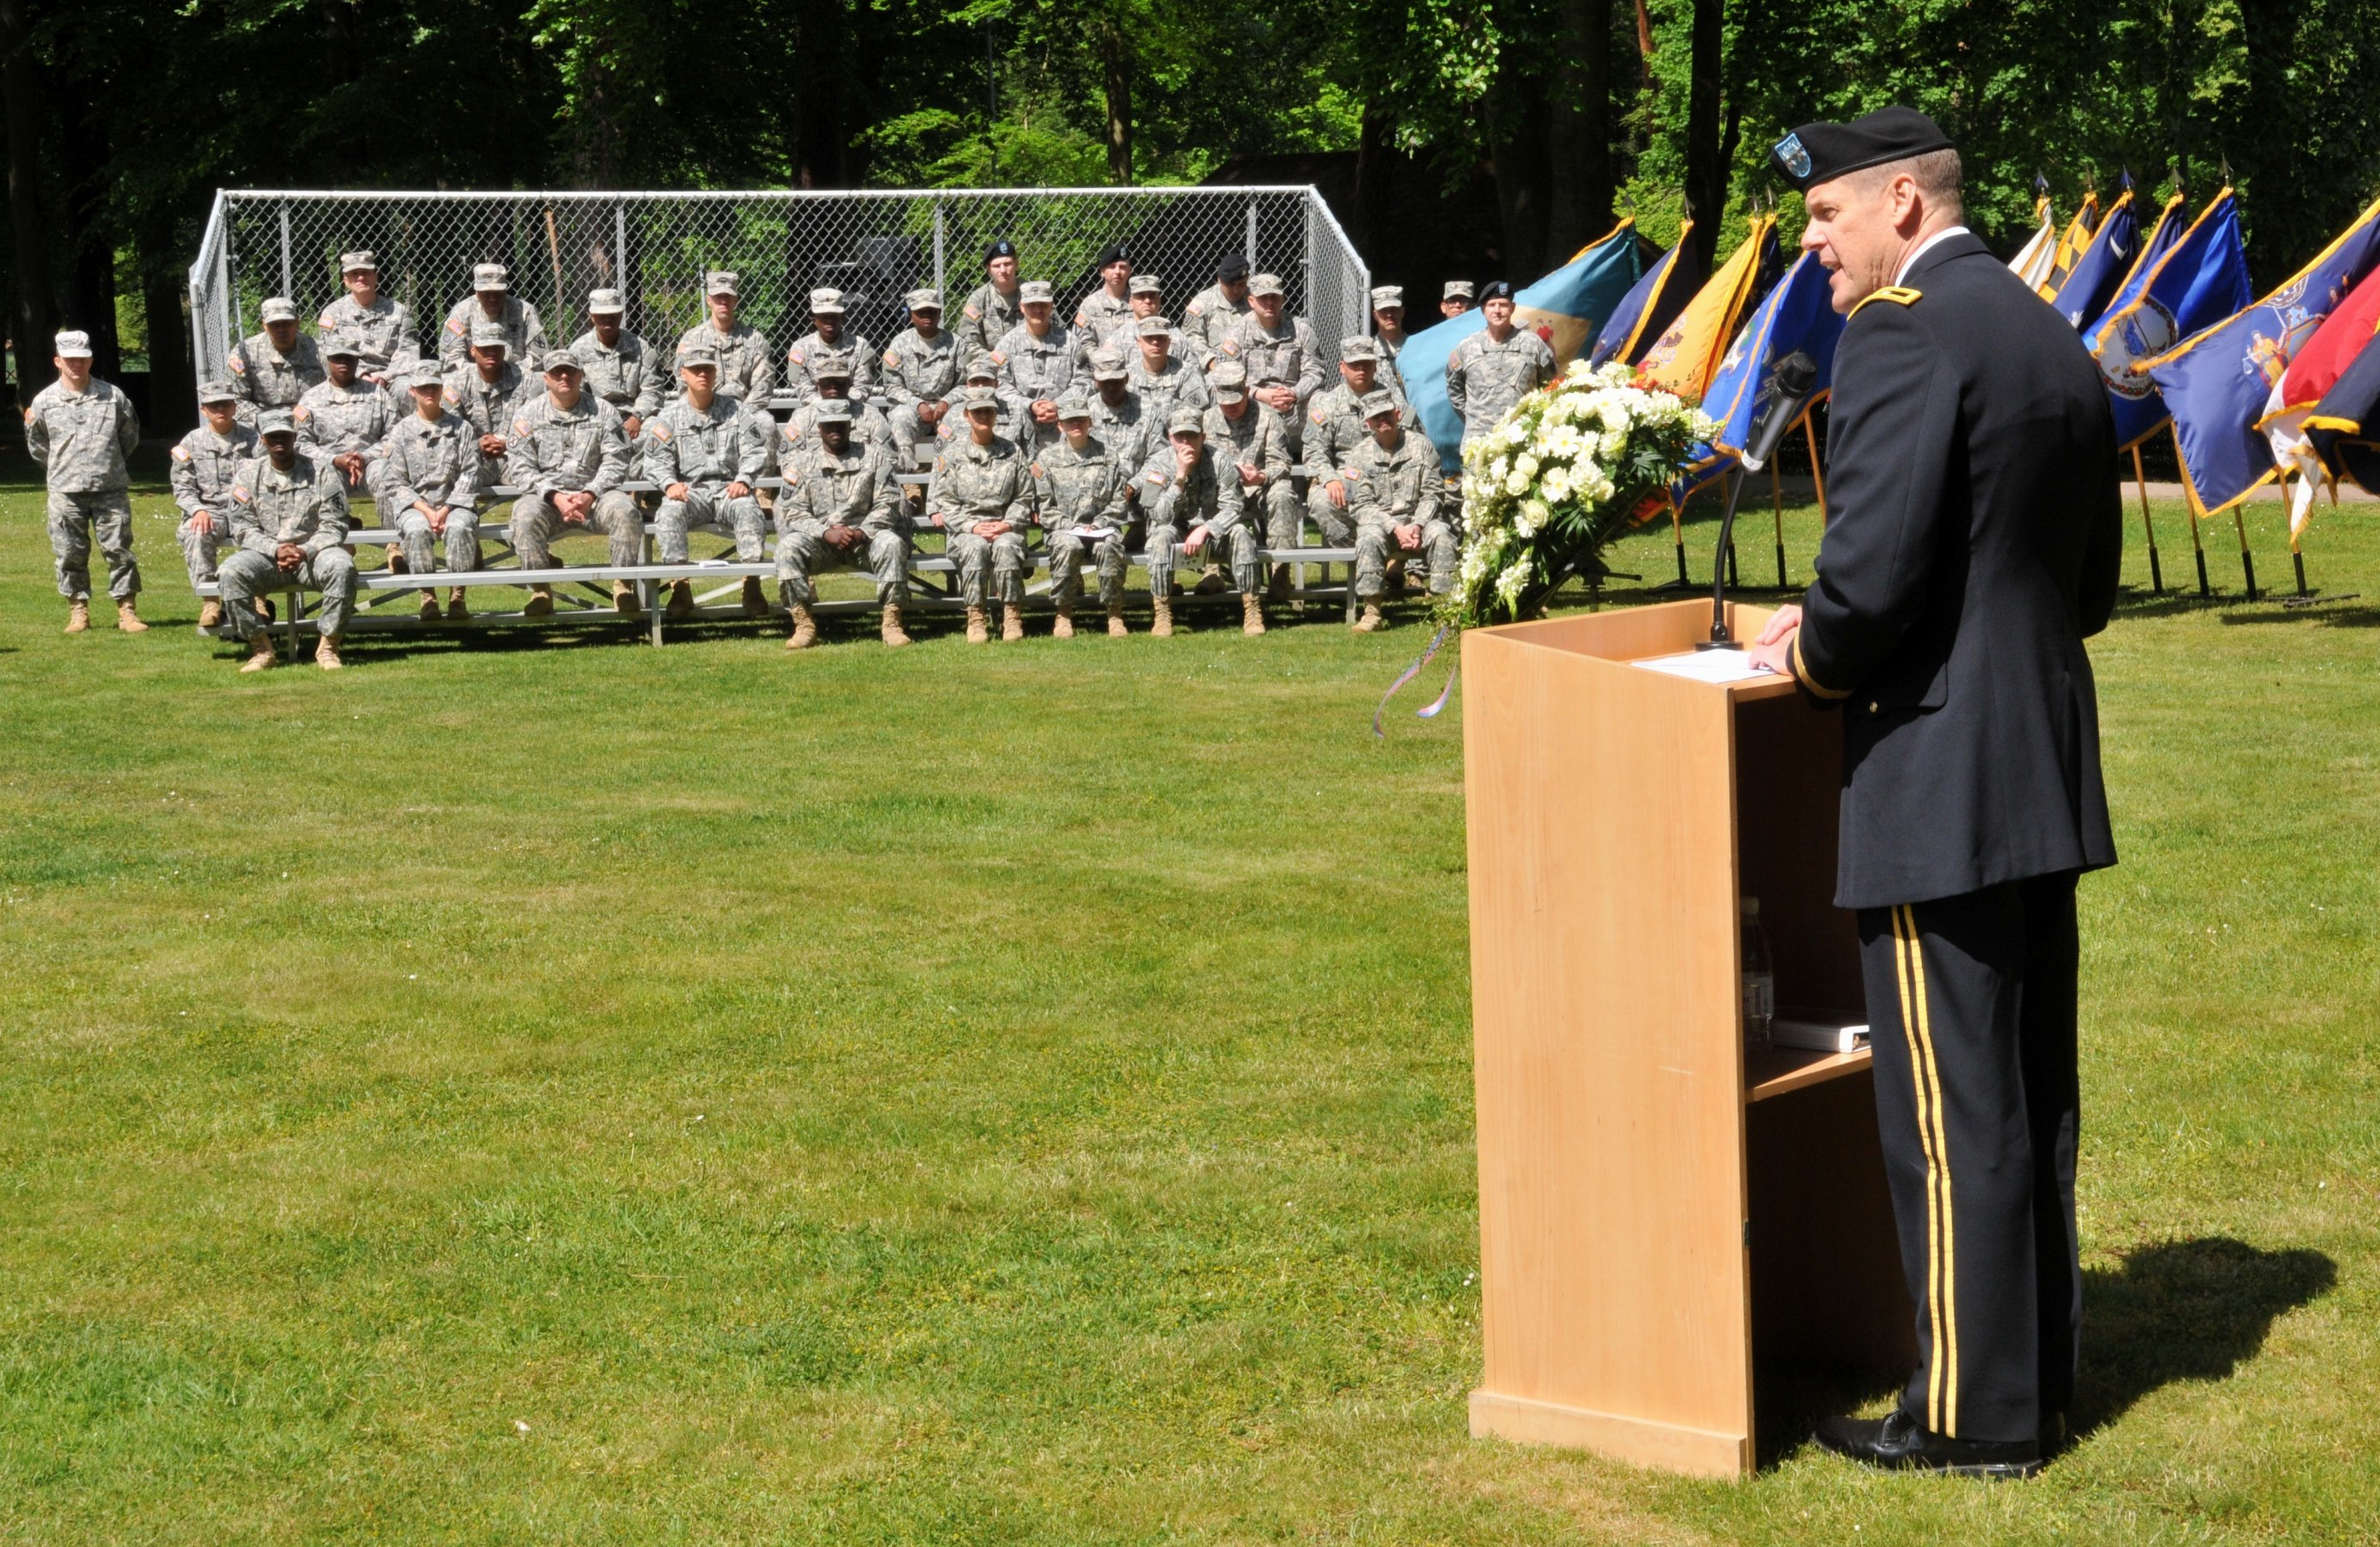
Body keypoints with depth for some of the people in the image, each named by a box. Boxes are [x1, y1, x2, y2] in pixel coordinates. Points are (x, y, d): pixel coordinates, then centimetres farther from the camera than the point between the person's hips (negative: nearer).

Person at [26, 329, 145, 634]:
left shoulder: (113, 396, 5)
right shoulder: (44, 402, 5)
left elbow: (130, 438, 15)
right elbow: (38, 448, 15)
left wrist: (110, 465, 9)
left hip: (110, 490, 0)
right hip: (65, 493, 0)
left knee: (119, 549, -1)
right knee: (70, 554, 3)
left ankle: (127, 611, 4)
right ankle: (78, 611, 14)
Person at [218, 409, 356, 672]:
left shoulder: (322, 472, 2)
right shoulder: (248, 475, 7)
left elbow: (334, 526, -3)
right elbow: (243, 527, 0)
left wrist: (305, 552, -20)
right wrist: (276, 550, -18)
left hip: (313, 554, -1)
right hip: (266, 555, 1)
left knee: (342, 566, -34)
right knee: (232, 570, -29)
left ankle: (328, 645, -23)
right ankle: (261, 648, -19)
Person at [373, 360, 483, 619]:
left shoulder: (461, 428, 11)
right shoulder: (401, 431, 11)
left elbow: (469, 474, 3)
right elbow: (395, 482, 3)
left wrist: (446, 510, -11)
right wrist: (426, 511, -11)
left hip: (453, 502, 0)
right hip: (414, 504, 0)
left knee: (460, 527, -34)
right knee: (417, 530, -34)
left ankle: (457, 595, -28)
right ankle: (427, 596, -26)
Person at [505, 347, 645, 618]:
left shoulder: (603, 411, 9)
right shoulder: (528, 414, 8)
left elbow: (615, 462, 1)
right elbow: (519, 468, 0)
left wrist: (589, 495, -16)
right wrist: (555, 497, -15)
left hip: (594, 493, 0)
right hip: (546, 495, 0)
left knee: (624, 511, -31)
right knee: (525, 515, -33)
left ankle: (624, 584, -22)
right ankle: (540, 590, -26)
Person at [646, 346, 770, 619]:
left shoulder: (734, 410, 14)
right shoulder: (670, 416, 12)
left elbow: (755, 451, 7)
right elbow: (656, 459, 4)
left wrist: (743, 480, -12)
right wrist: (670, 484, -17)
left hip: (729, 490, 0)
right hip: (689, 491, 0)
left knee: (749, 510, -33)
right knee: (669, 512, -32)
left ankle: (752, 583, -31)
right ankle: (680, 584, -31)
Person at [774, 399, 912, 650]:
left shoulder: (874, 456, 10)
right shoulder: (804, 464, 10)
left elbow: (887, 505, 0)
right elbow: (794, 514, 1)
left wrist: (862, 532, -18)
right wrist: (826, 532, -18)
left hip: (866, 537, -1)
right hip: (821, 541, 1)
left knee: (891, 542, -32)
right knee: (789, 546, -28)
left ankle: (892, 622, -29)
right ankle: (804, 625, -28)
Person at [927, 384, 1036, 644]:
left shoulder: (1013, 452, 13)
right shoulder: (951, 456, 10)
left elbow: (1024, 498, 10)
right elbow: (943, 502, 3)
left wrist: (1007, 524, -9)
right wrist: (973, 526, -12)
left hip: (1006, 528, 0)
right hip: (963, 531, 0)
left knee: (1005, 546, -35)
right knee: (976, 547, -36)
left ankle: (1012, 616, -32)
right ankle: (975, 618, -32)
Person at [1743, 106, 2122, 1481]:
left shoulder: (1904, 333, -15)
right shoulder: (2056, 340, 14)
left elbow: (1875, 568, -24)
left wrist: (1814, 656, -3)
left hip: (1938, 787, -9)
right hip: (2046, 778, 9)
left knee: (1954, 1112, -1)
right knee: (2035, 1095, 16)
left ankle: (1976, 1413, 6)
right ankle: (2042, 1370, 25)